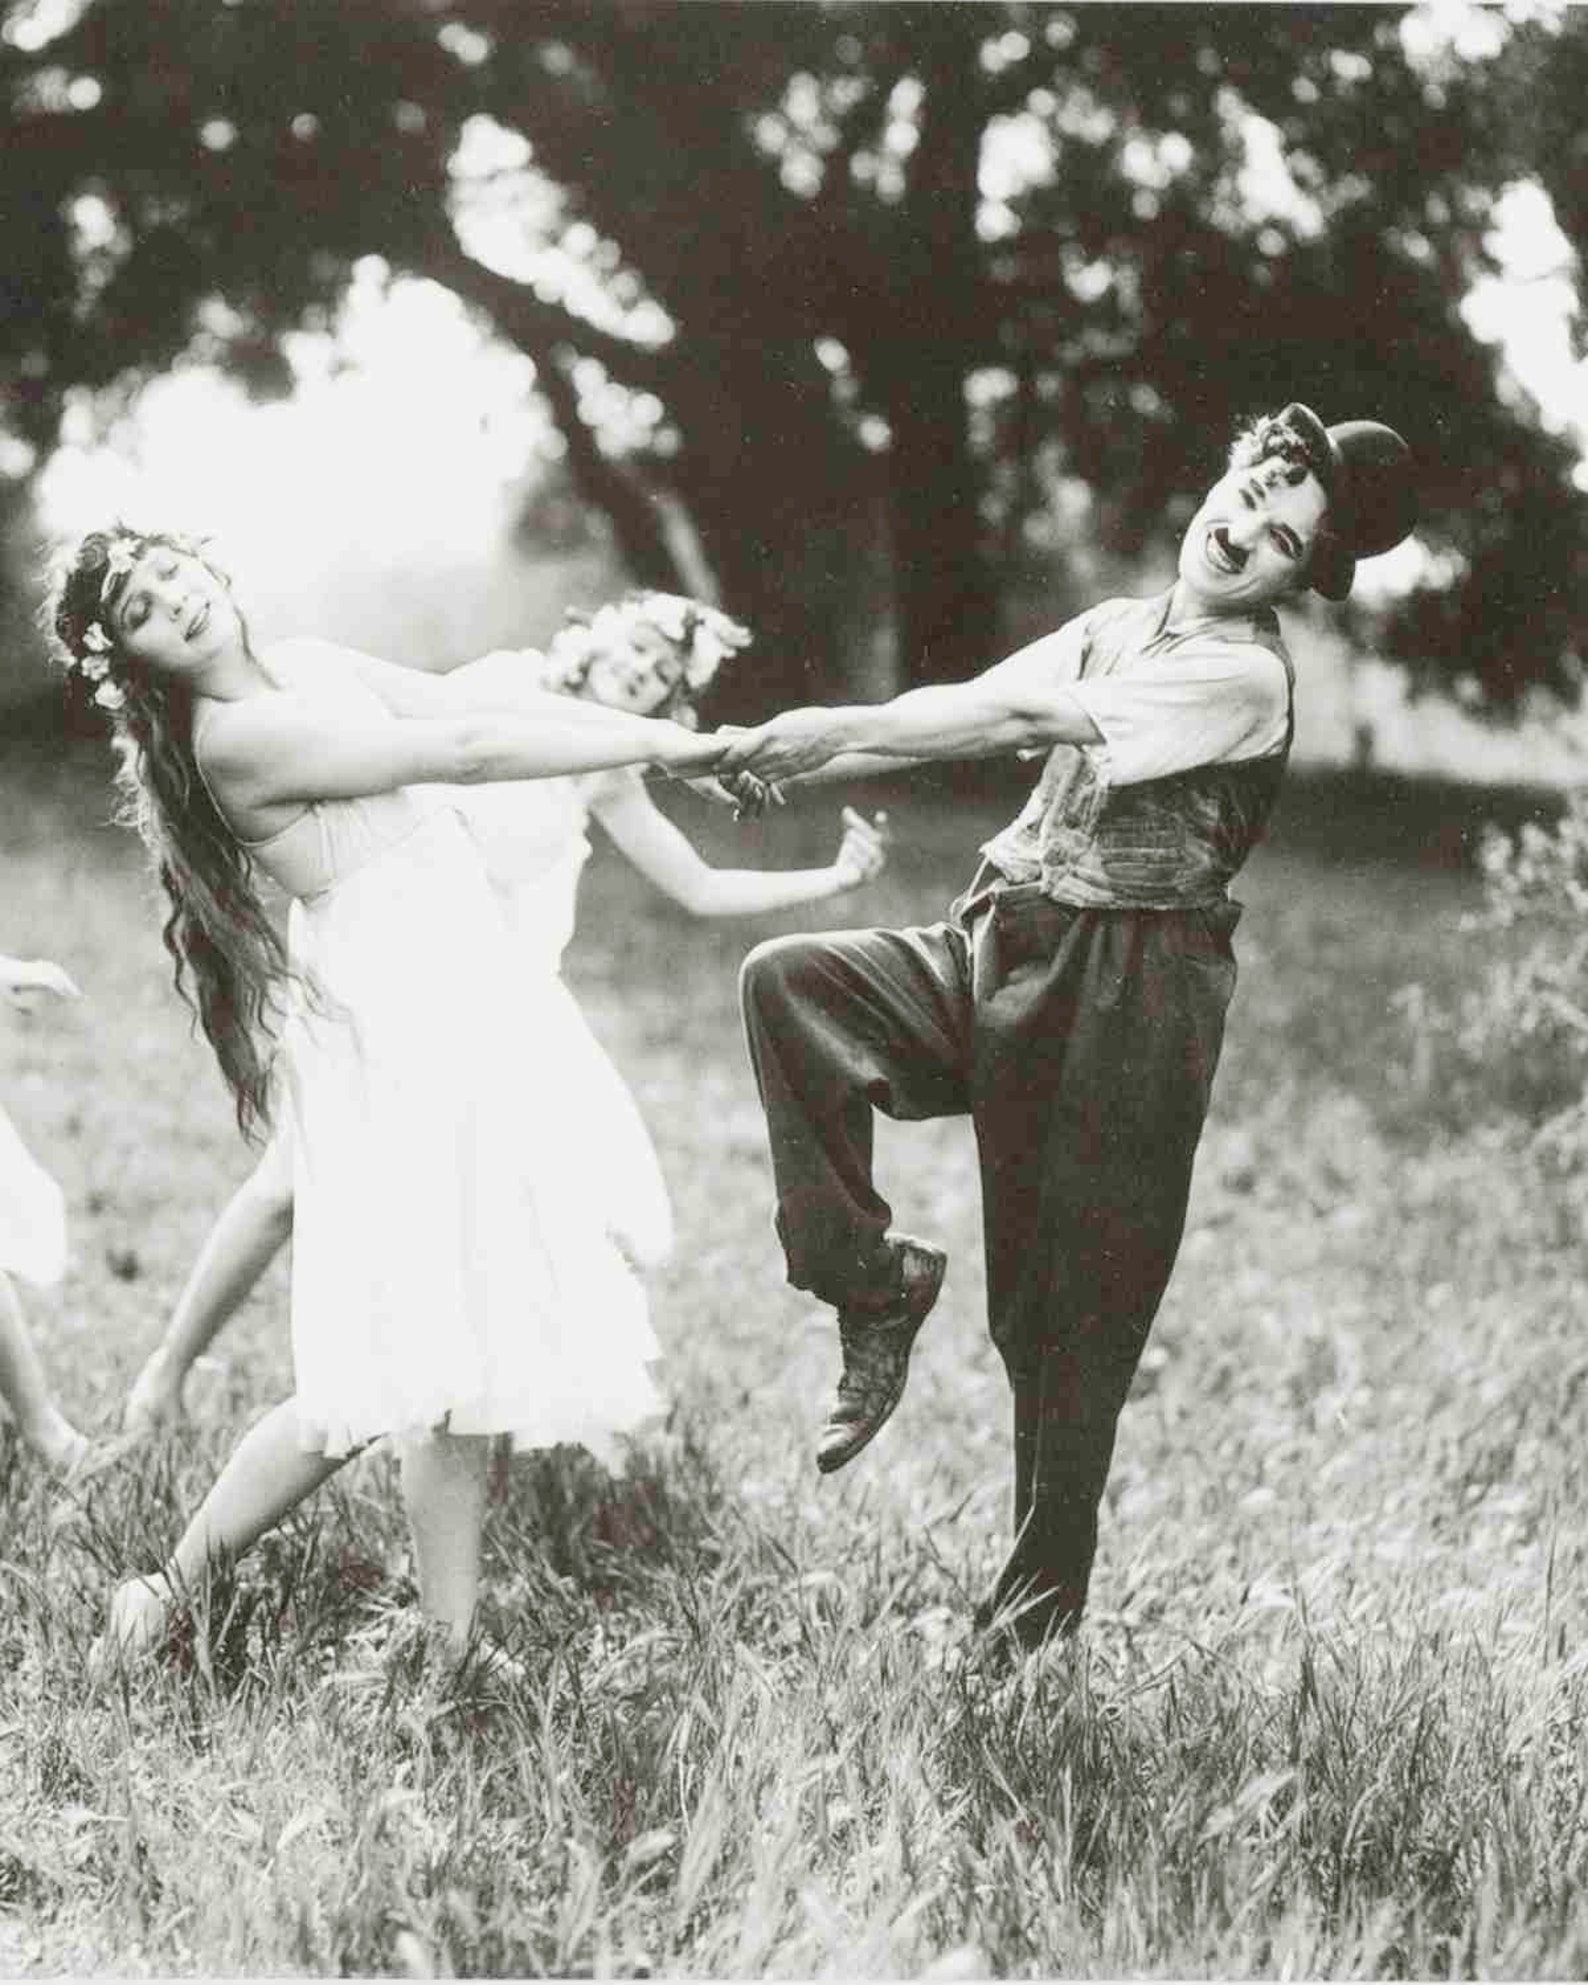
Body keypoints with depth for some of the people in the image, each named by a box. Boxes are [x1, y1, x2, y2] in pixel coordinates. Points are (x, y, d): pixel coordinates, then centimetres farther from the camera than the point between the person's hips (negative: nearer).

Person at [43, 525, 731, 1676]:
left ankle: (451, 1661, 13)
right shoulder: (238, 735, -14)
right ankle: (168, 1598, 7)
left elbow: (485, 701, 8)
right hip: (389, 1049, -9)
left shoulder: (311, 669, 13)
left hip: (460, 1029, 9)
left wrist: (659, 733, -1)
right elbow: (465, 750, -16)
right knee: (386, 1379, -9)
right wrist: (651, 749, -11)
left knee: (466, 1359, 7)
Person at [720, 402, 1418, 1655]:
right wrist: (802, 762, -6)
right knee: (790, 978, -15)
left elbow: (1018, 721, -18)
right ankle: (875, 1277, -5)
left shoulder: (1248, 678, -9)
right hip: (1007, 953, 7)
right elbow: (975, 711, 6)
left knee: (1074, 1311, -2)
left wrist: (844, 727, -22)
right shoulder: (1114, 629, 15)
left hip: (1126, 1000, -7)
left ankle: (1043, 1596, 12)